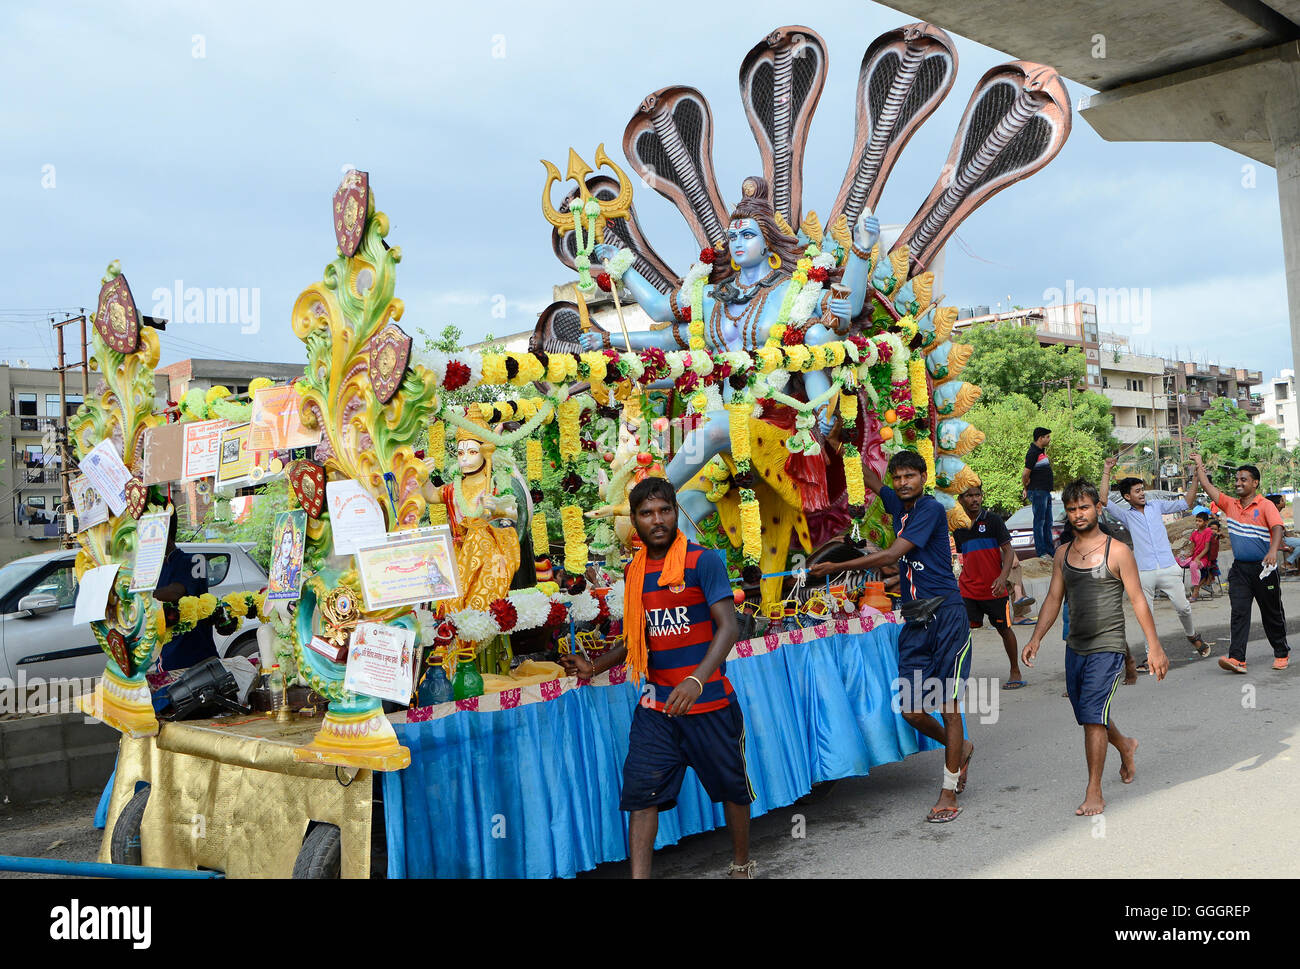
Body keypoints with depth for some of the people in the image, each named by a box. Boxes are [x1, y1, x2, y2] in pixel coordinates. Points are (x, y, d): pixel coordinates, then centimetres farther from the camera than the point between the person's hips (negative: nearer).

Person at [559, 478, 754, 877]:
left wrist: (696, 680, -32)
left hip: (710, 701, -4)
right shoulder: (635, 572, 7)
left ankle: (741, 864, 36)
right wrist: (595, 666, 7)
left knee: (732, 788, 13)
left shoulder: (703, 561, -10)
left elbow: (728, 626, -18)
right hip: (657, 706, 4)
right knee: (641, 791, -6)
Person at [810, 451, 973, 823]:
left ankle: (948, 793, 6)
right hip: (915, 619, 7)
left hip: (946, 614, -7)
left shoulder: (931, 509, -9)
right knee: (911, 710, 3)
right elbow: (869, 478, 30)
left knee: (947, 705, -3)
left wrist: (835, 567, -15)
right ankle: (960, 748, 32)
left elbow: (891, 555, -17)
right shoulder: (899, 505, 13)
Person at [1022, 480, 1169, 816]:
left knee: (1093, 717, -12)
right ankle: (1125, 746, 47)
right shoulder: (1063, 554, 9)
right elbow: (1054, 598, 12)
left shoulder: (1117, 551, -6)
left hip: (1107, 647, -6)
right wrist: (1036, 638, 1)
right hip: (1075, 647, 6)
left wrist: (1154, 647, -7)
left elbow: (1138, 600, -5)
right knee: (1090, 717, 16)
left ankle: (1094, 794, -3)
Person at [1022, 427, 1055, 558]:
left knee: (1048, 522, 14)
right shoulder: (1033, 453, -17)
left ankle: (1050, 550, 21)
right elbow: (1025, 473, -18)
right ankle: (1041, 552, -2)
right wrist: (1026, 488, -4)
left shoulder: (1041, 451, 15)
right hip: (1038, 492, -10)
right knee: (1039, 522, -5)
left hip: (1045, 492, 10)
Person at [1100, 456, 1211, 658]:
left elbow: (1186, 504, 18)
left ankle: (1193, 636, 26)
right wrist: (1107, 470, -6)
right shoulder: (1126, 515, 8)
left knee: (1183, 608, -2)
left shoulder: (1156, 507, 14)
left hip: (1169, 569, 1)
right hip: (1144, 573, -1)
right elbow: (1104, 500, -5)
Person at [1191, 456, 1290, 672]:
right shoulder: (1230, 504, 9)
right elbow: (1208, 486, 12)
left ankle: (1281, 654, 26)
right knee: (1239, 612, -7)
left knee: (1272, 613, 10)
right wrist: (1199, 464, 14)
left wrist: (1273, 551, -39)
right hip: (1239, 569, 4)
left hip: (1262, 568, -4)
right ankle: (1237, 658, -15)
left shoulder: (1266, 506, -8)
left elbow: (1277, 528, -22)